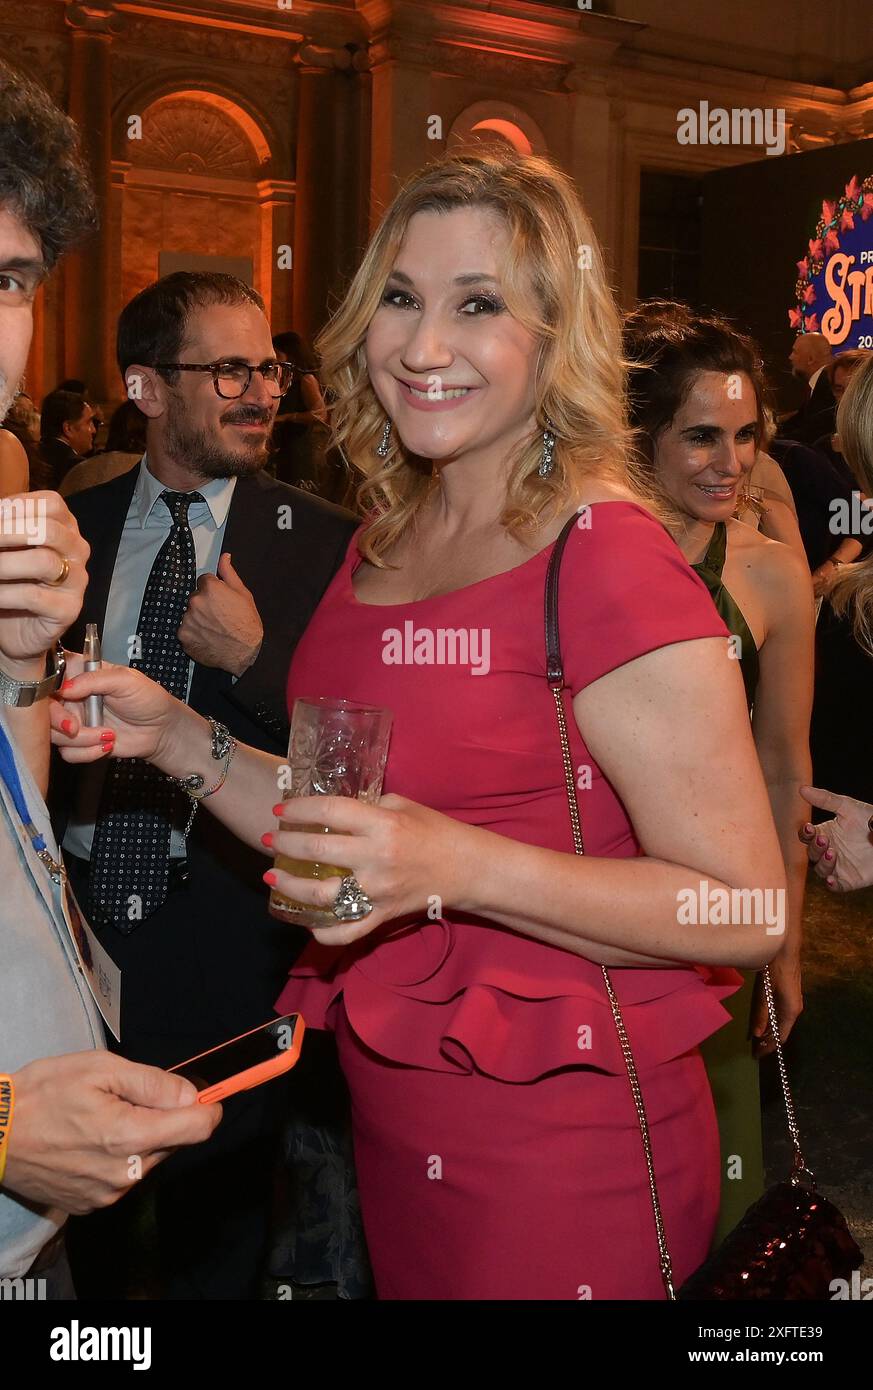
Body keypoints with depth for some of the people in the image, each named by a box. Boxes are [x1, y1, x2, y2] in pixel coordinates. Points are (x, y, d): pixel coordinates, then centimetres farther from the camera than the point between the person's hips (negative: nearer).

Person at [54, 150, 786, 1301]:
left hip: (556, 1148, -7)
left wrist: (461, 867, -29)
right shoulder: (385, 540, 5)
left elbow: (744, 911, -19)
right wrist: (175, 733, -2)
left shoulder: (609, 561, -19)